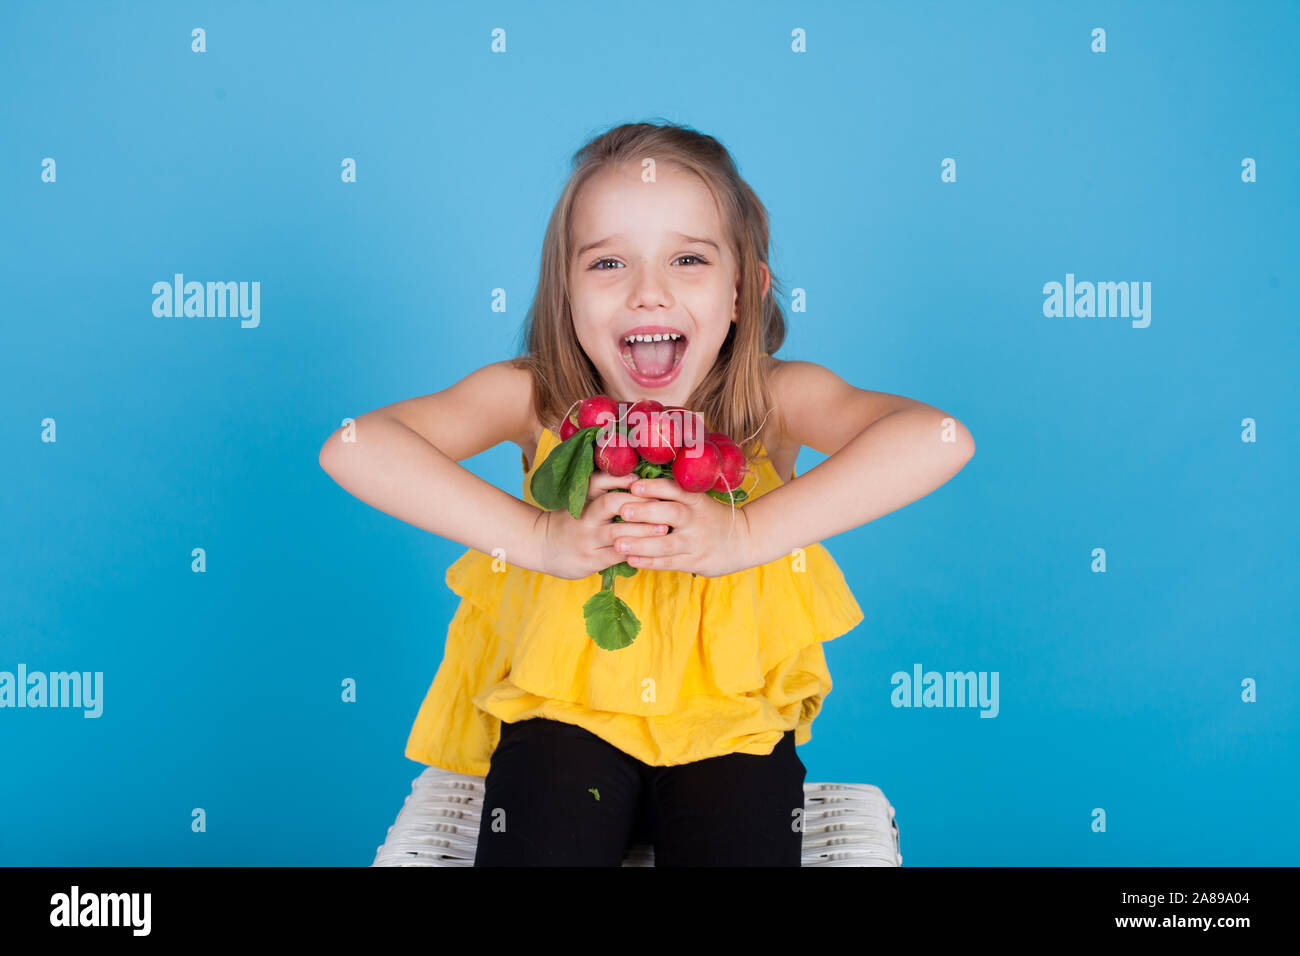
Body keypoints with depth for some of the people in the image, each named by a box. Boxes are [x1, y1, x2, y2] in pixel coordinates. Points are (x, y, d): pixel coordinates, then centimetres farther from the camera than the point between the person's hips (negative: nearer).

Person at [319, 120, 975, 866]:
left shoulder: (775, 400, -9)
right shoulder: (534, 397, -8)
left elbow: (941, 440, -26)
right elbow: (355, 448, -21)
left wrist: (747, 534, -31)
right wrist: (535, 536, -28)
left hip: (730, 718, 1)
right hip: (563, 711, 0)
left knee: (745, 839, -23)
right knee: (542, 843, -24)